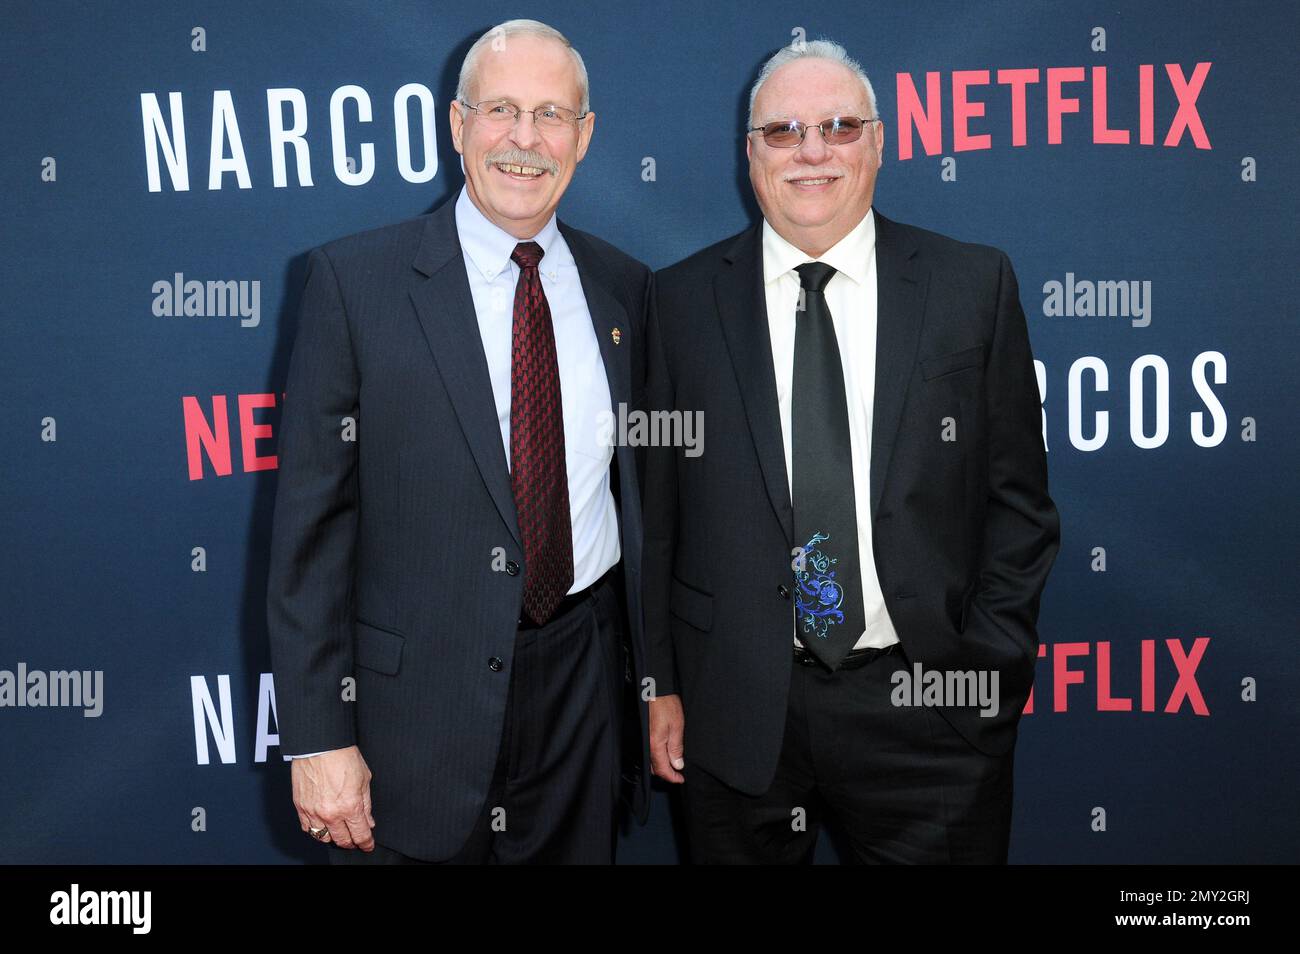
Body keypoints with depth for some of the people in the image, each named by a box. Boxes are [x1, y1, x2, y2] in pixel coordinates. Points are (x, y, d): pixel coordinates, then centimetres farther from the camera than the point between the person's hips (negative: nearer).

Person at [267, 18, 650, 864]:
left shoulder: (622, 287, 5)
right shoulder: (357, 279, -7)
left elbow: (638, 485, 10)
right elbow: (312, 518, -8)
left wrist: (651, 676, 10)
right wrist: (317, 735, -10)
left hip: (584, 681, 4)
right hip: (415, 695, -3)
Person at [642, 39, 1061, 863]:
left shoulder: (975, 286, 0)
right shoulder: (683, 300, 0)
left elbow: (1018, 502, 2)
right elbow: (655, 509, 3)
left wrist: (990, 670, -4)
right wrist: (660, 683, 2)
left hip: (926, 707, 0)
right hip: (738, 706, 1)